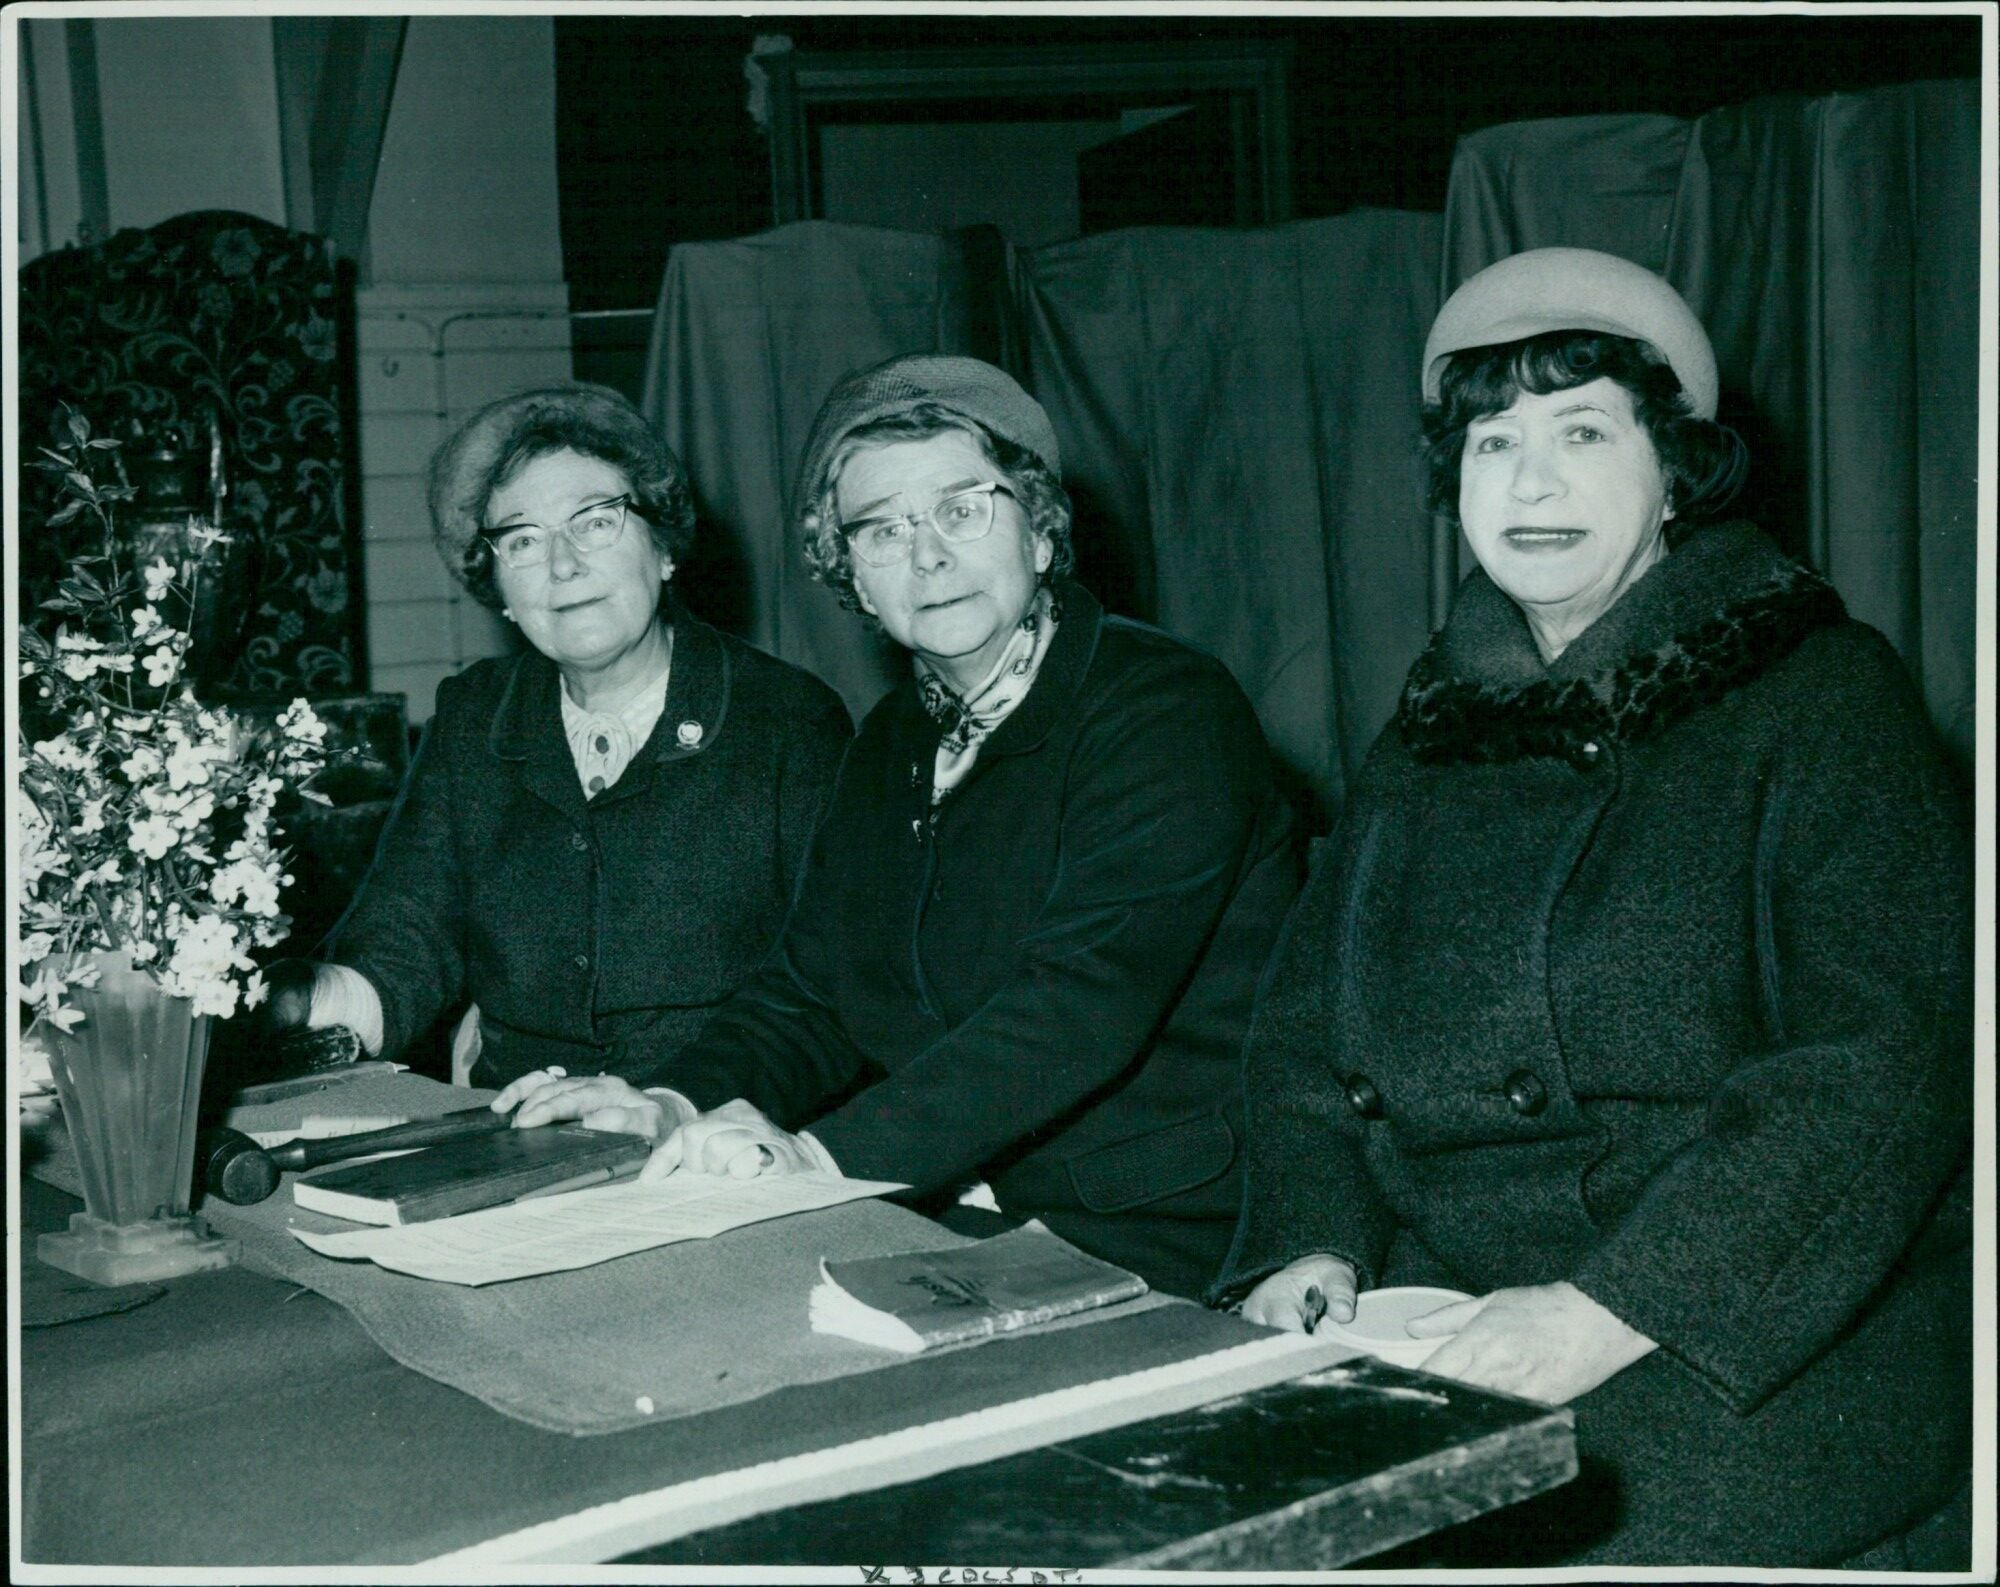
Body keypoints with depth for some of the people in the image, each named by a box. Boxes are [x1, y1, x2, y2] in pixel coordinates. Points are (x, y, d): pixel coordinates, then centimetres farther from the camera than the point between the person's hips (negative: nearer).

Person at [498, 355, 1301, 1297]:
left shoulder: (1168, 714, -12)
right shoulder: (893, 743, 13)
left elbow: (1085, 1002, -25)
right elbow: (809, 993, 14)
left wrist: (827, 1151, -31)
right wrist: (676, 1106, -6)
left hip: (1164, 1261, -7)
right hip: (944, 1233, 7)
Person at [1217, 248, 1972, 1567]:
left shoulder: (1824, 700, -3)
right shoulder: (1428, 740, 15)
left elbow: (1885, 1065, -14)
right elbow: (1307, 1029, 15)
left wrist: (1605, 1314, -23)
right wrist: (1318, 1247, -5)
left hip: (1769, 1342, -4)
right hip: (1438, 1322, 5)